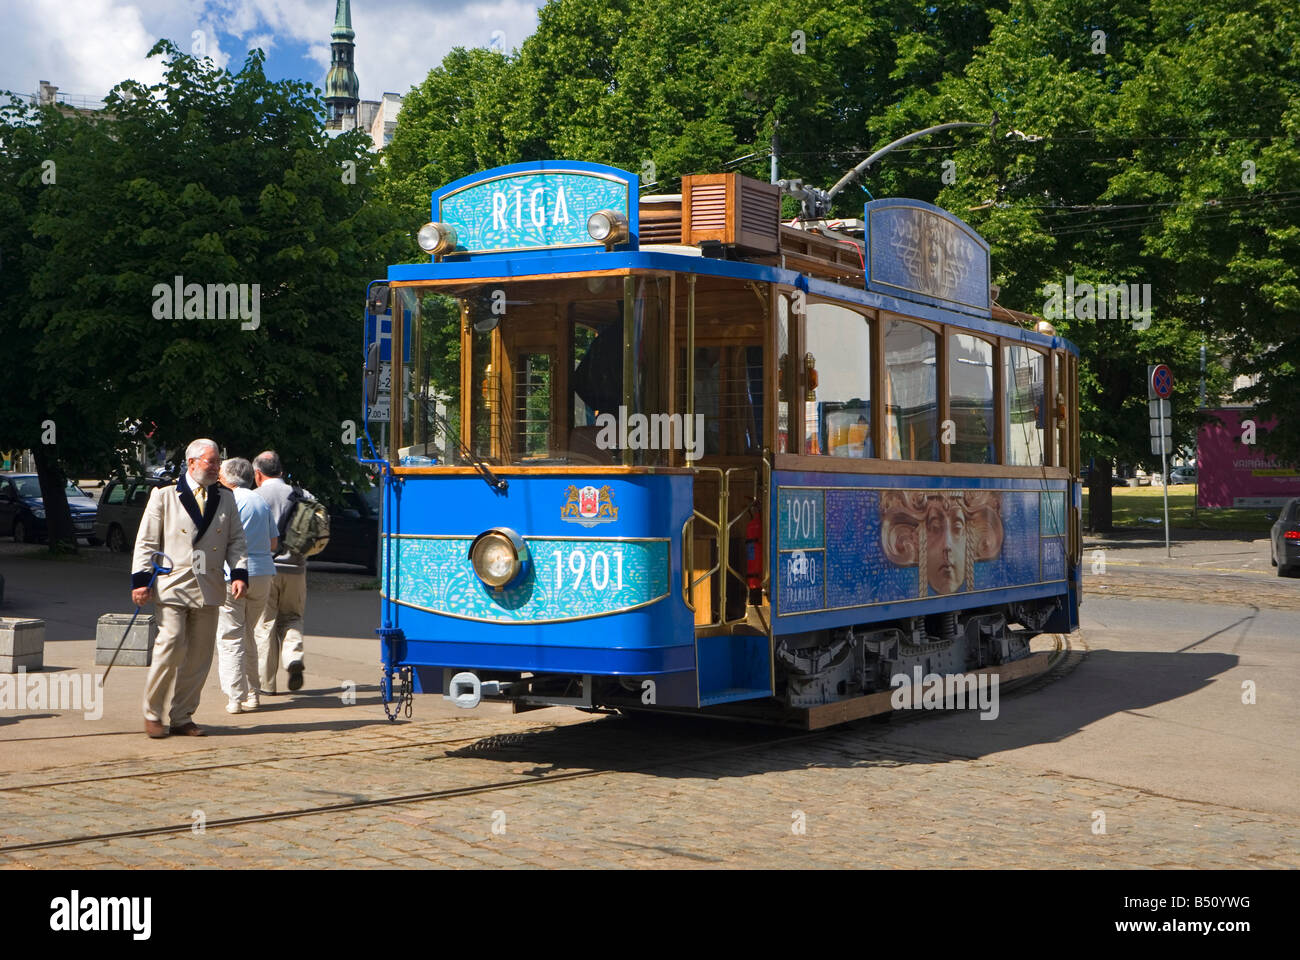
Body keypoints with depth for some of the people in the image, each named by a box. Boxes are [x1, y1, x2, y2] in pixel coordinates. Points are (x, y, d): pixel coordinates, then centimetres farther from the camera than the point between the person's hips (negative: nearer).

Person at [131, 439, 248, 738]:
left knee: (199, 657, 3)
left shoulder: (225, 501, 15)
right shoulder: (164, 496, 4)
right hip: (173, 585, -4)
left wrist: (239, 573, 0)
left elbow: (236, 541, 15)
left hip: (208, 589, 4)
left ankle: (182, 718, 14)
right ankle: (152, 714, 3)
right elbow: (146, 541, 3)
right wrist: (141, 579, -4)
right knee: (171, 649, -13)